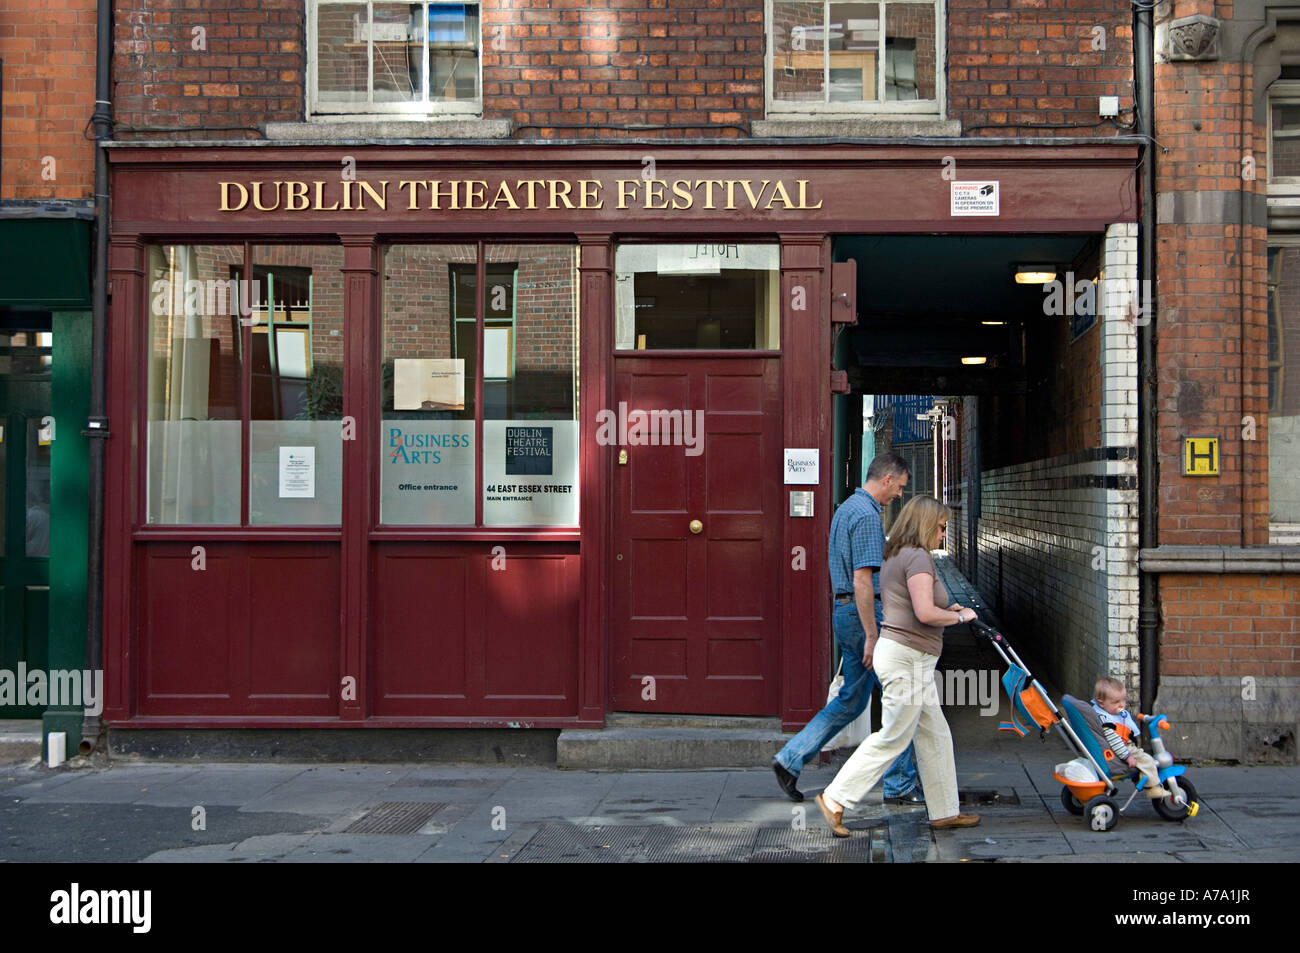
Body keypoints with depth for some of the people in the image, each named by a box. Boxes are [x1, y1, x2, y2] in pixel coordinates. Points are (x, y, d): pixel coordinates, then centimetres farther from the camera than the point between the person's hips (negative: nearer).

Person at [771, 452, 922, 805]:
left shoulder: (846, 508, 15)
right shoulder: (867, 515, -17)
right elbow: (862, 581, -22)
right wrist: (872, 636, -21)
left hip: (844, 612, 10)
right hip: (863, 614, -10)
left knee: (852, 699, 14)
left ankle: (791, 758, 11)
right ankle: (900, 785, 9)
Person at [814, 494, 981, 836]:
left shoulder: (895, 557, 16)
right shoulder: (918, 557, -14)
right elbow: (925, 613, -23)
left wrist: (946, 609, 18)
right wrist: (960, 616, -7)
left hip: (911, 660, 10)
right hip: (907, 657, -10)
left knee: (935, 736, 15)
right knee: (893, 737, -4)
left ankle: (944, 811, 22)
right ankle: (836, 799, 0)